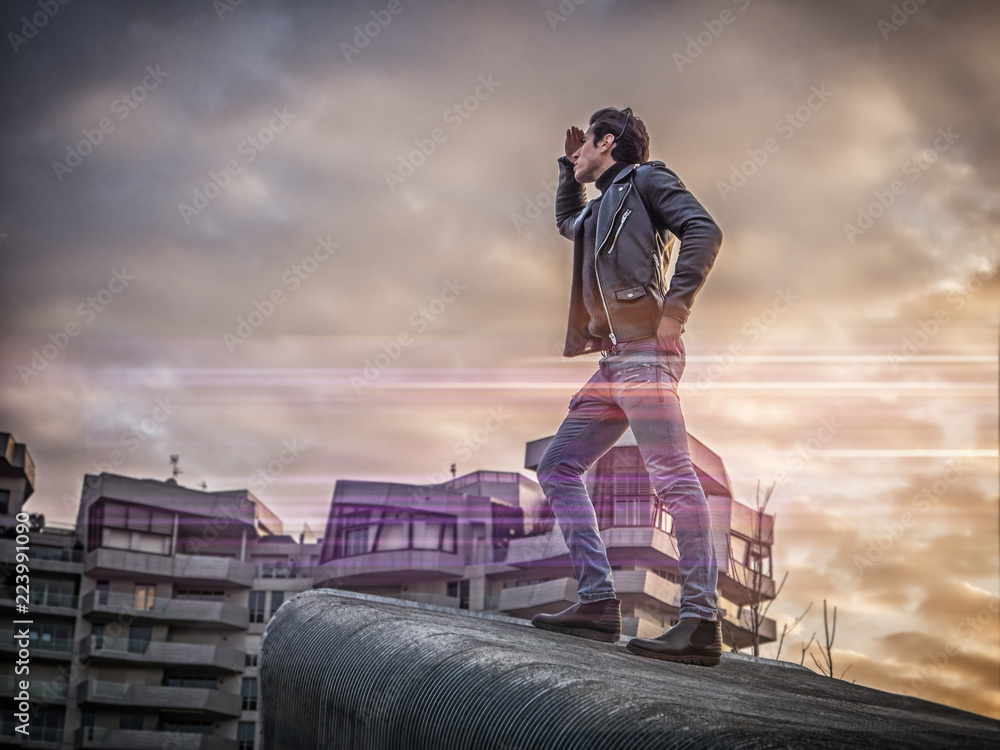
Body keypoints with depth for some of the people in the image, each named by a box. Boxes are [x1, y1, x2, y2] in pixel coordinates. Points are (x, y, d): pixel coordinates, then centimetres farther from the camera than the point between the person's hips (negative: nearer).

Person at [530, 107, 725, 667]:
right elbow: (566, 222, 55)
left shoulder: (646, 179, 6)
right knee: (558, 467, 7)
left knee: (673, 477, -17)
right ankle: (599, 602, 1)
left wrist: (675, 306, -19)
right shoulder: (599, 210, 30)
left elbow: (704, 230, -10)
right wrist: (569, 167, 44)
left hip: (646, 352, -10)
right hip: (614, 363, 10)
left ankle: (703, 623, -23)